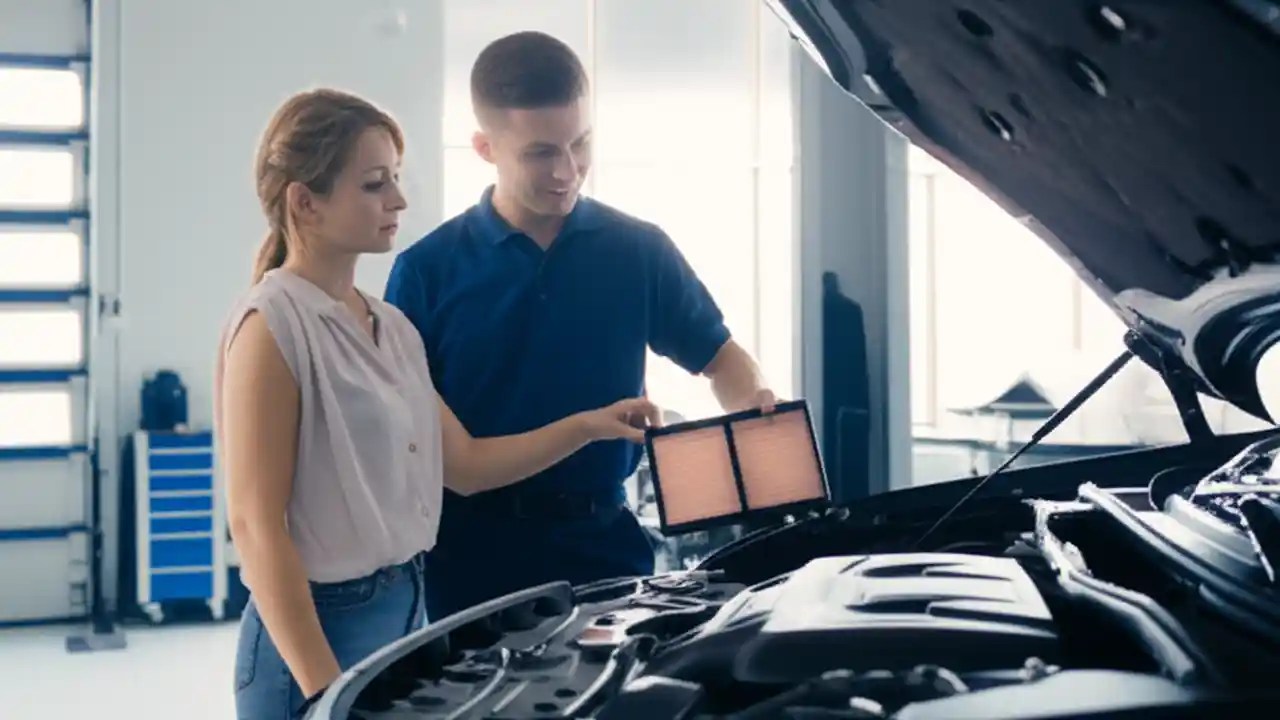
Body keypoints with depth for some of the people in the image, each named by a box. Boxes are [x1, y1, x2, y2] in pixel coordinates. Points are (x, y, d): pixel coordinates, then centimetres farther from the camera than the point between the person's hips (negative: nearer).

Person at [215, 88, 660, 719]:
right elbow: (256, 524, -18)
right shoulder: (273, 328, -14)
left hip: (407, 613, 8)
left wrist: (586, 426, 2)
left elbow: (465, 464, 14)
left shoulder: (391, 328, 10)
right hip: (321, 628, -8)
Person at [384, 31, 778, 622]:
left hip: (604, 543, 2)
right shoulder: (428, 270, -3)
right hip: (474, 553, -1)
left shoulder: (639, 250, 2)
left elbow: (720, 356, 12)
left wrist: (755, 408, -11)